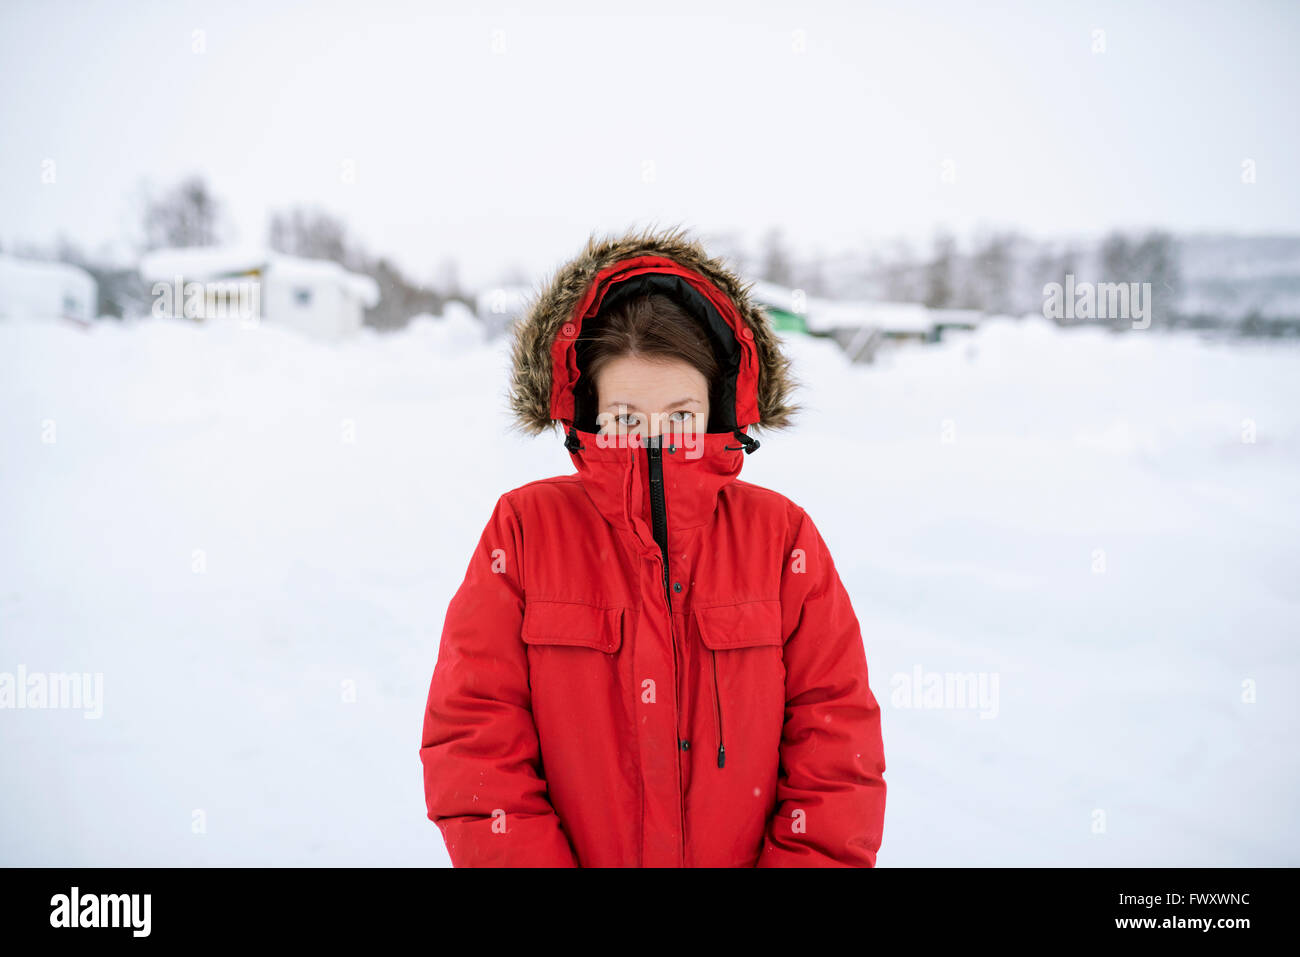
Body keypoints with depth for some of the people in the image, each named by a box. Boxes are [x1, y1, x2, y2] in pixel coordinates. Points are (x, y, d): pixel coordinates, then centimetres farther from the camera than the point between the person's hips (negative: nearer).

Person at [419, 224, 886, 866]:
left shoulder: (781, 534, -6)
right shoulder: (524, 529, -8)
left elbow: (838, 751, -7)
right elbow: (471, 747, -11)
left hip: (749, 854, 1)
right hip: (569, 851, 0)